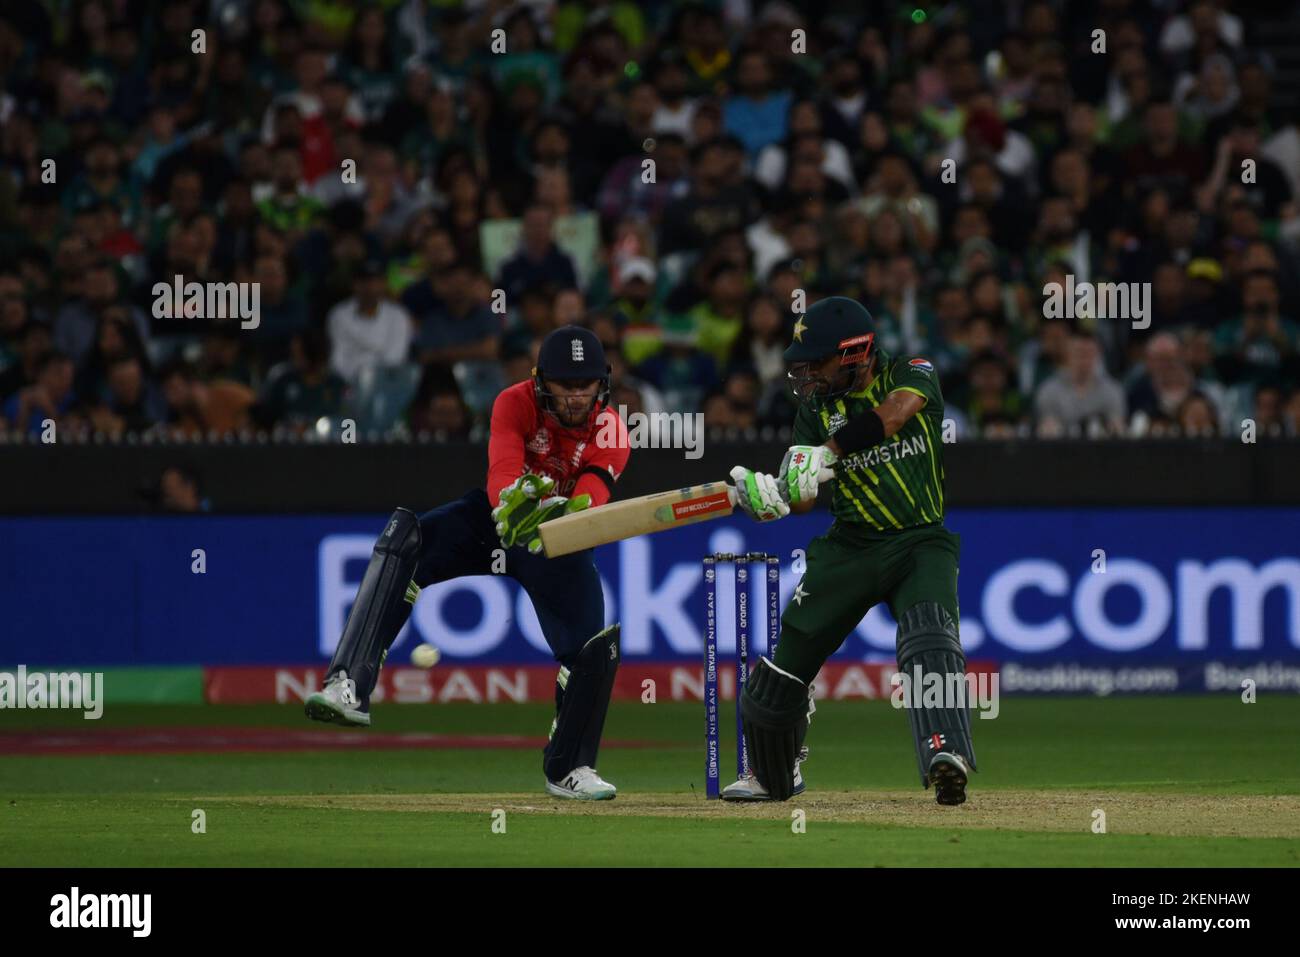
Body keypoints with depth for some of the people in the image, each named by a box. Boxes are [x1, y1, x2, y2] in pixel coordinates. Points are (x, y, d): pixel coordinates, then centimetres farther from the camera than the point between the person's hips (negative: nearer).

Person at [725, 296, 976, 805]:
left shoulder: (912, 374, -4)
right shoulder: (817, 406, 4)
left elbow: (896, 412, -29)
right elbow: (803, 494, -4)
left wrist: (827, 452, -32)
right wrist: (768, 496, -27)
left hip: (921, 542, -3)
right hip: (851, 546, 4)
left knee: (929, 642, -29)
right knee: (789, 655, 4)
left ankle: (945, 754, -42)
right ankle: (772, 775, 27)